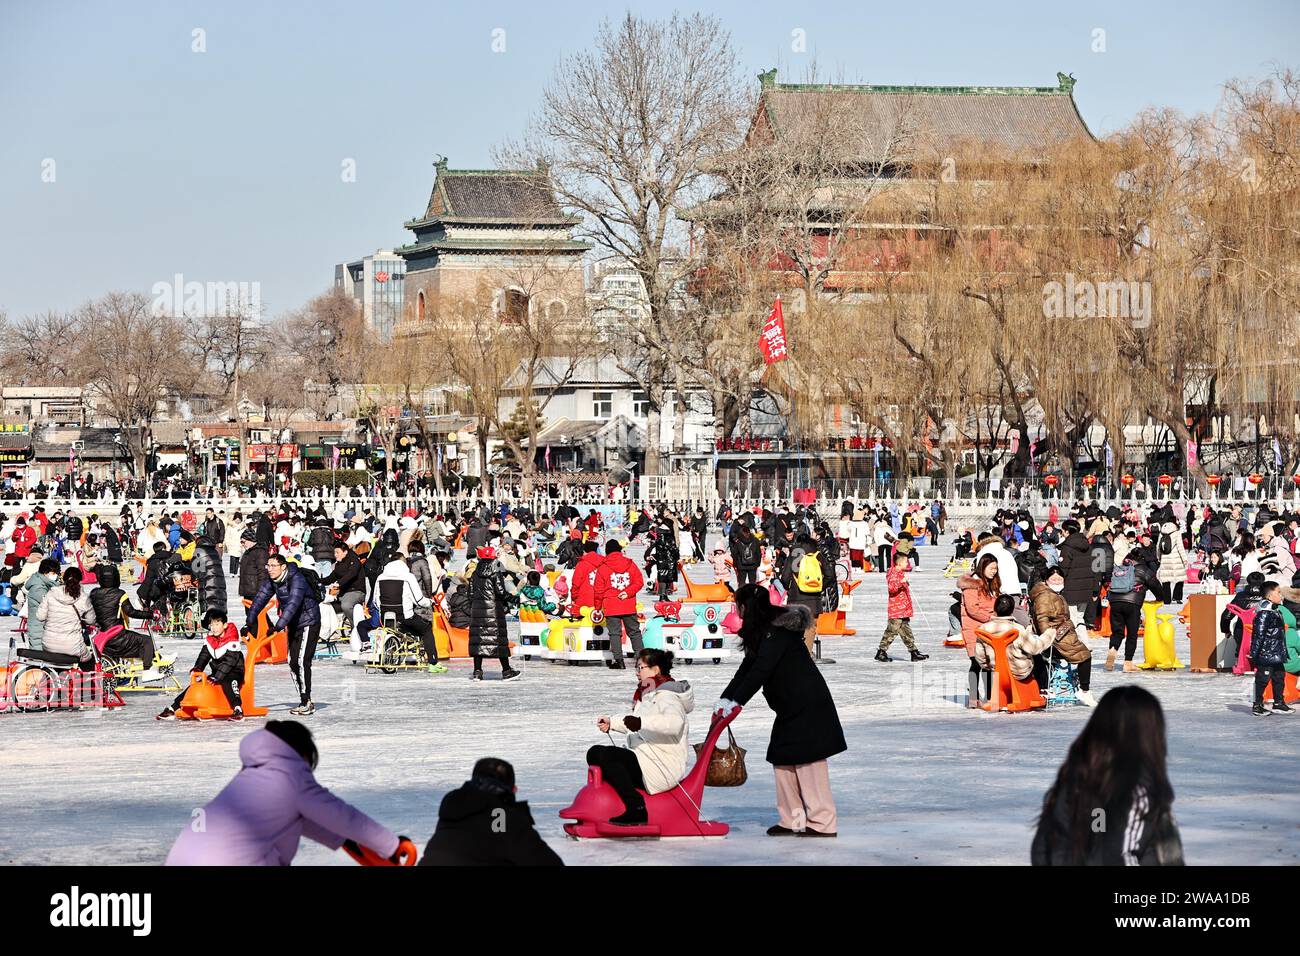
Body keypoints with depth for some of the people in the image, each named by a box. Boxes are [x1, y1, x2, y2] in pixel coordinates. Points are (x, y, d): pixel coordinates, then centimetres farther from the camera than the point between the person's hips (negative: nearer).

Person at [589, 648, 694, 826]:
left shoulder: (667, 696, -13)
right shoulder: (648, 695, 20)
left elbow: (674, 722, -34)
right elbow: (633, 724, 32)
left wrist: (641, 723, -40)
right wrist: (611, 723, 18)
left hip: (662, 769, -11)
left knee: (604, 755, -27)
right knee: (594, 753, 12)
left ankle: (636, 809, -28)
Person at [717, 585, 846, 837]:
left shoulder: (777, 631, -17)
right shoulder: (762, 632, 14)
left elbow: (761, 671, -24)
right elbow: (747, 669, 15)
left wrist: (736, 701, -24)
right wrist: (725, 698, 6)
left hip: (808, 705, -10)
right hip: (791, 707, 10)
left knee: (808, 761, -9)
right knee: (783, 760, 8)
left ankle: (822, 824, -7)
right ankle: (792, 821, 11)